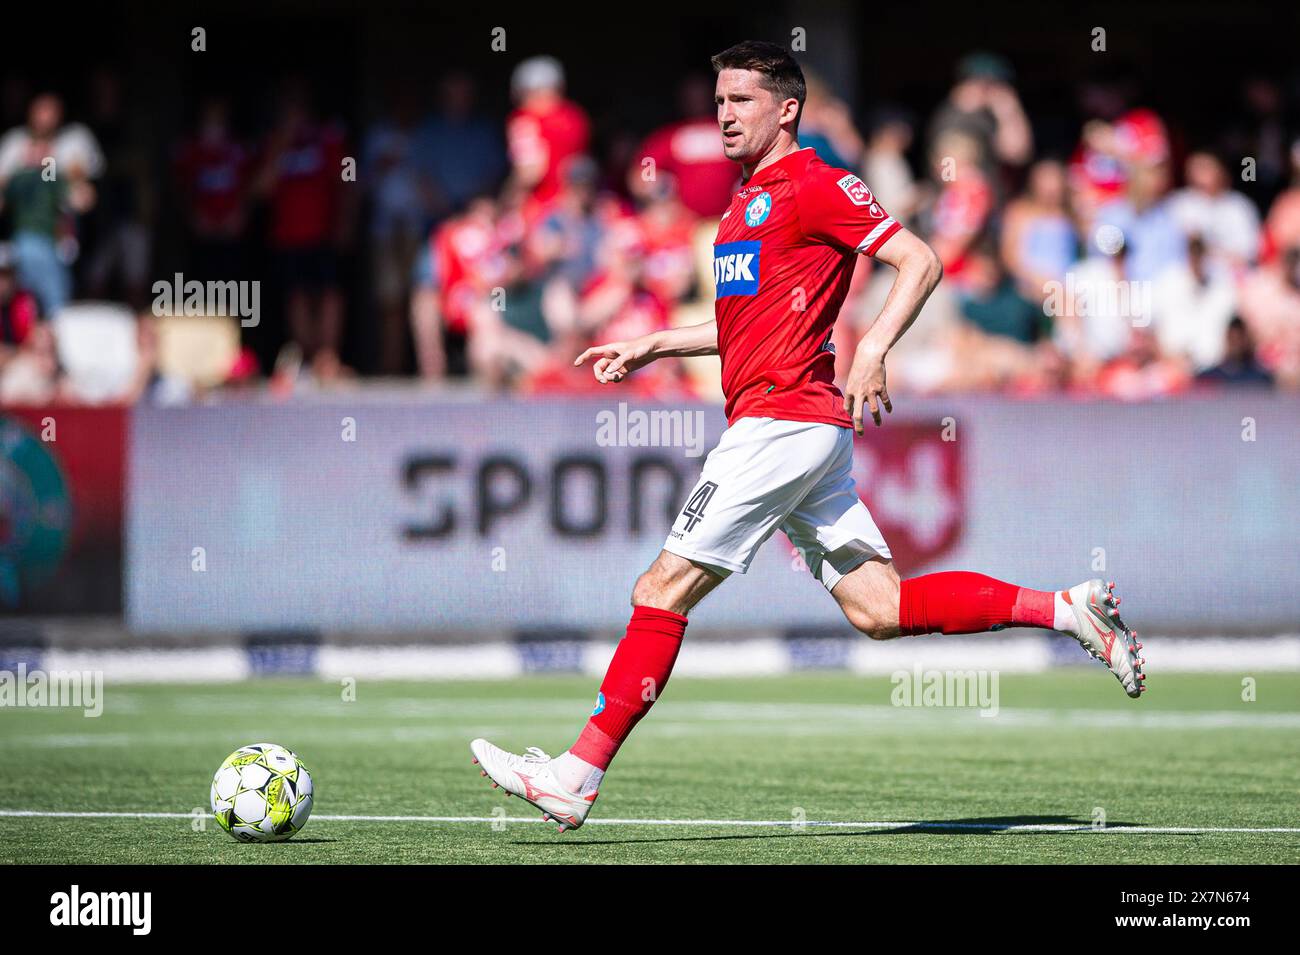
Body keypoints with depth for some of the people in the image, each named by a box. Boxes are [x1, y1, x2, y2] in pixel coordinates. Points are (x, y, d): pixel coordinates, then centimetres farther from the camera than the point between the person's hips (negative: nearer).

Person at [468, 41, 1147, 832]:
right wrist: (658, 345, 24)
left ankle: (578, 776, -7)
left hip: (785, 418, -10)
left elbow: (921, 263, -13)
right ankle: (1067, 611, 7)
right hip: (784, 428, 10)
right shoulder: (750, 199, 22)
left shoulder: (816, 185, -7)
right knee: (878, 609, 5)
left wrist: (873, 353, -24)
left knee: (665, 588, -9)